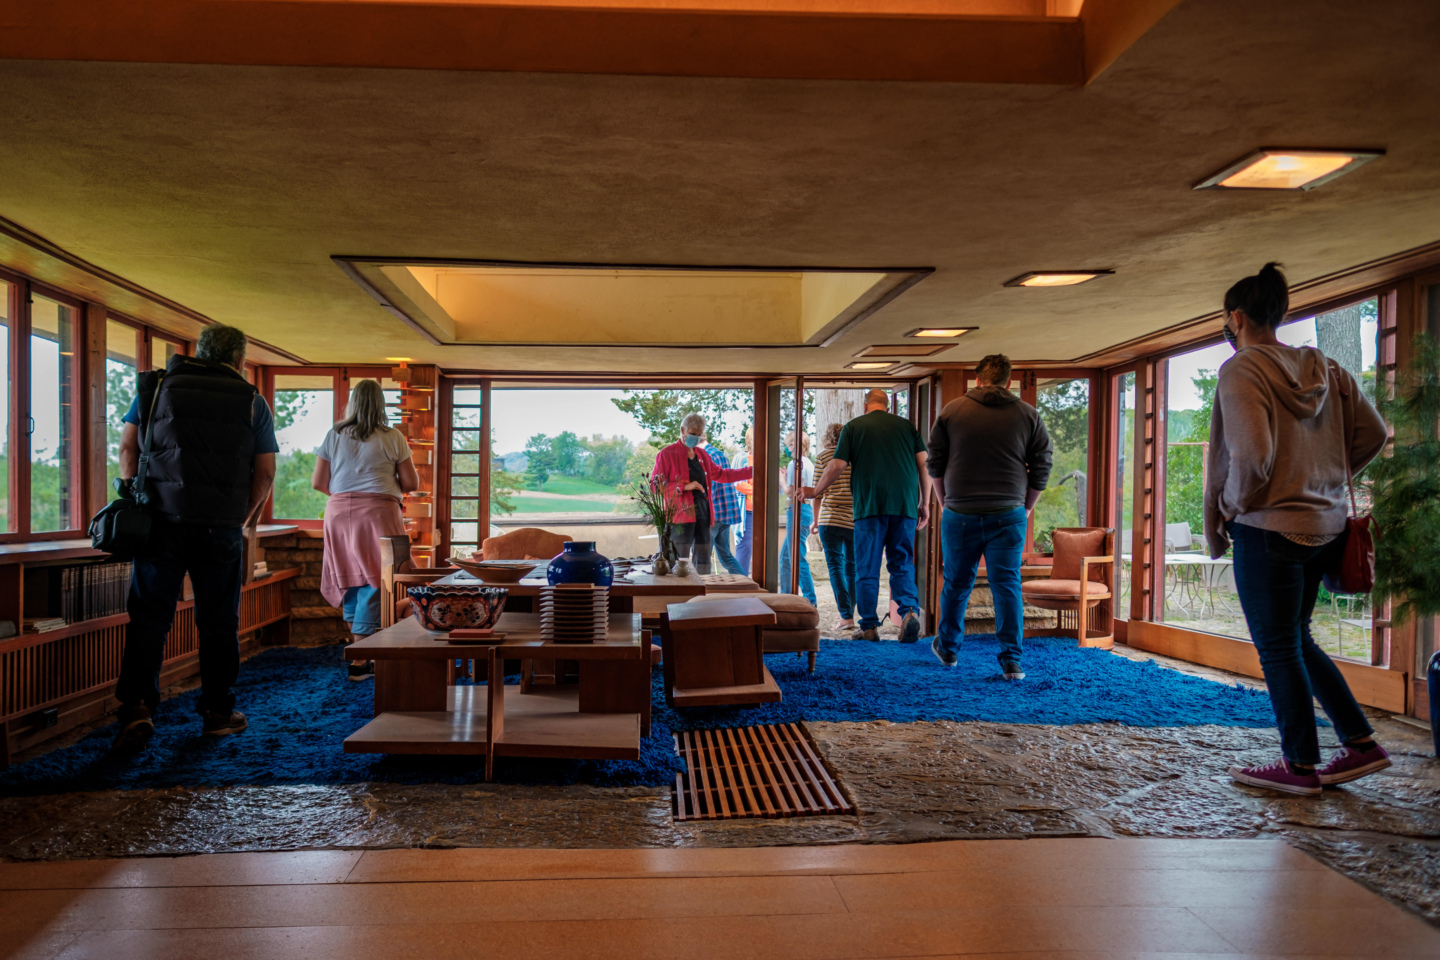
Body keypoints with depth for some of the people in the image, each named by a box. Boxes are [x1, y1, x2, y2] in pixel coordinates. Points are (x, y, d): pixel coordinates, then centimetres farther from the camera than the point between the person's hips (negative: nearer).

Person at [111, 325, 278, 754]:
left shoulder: (157, 387, 10)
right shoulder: (252, 400, 7)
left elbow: (127, 449, 8)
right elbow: (265, 472, 5)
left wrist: (135, 495, 19)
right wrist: (246, 517, 17)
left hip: (163, 520, 1)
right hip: (222, 526, 0)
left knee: (149, 617, 4)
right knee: (218, 622, 9)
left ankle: (137, 706, -8)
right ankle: (218, 711, 17)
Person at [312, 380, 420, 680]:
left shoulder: (334, 435, 6)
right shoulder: (392, 438, -1)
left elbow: (318, 482, 6)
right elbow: (412, 484, 1)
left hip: (339, 512, 3)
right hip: (378, 513, -3)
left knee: (351, 581, 15)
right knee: (372, 585, 0)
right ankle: (360, 662, -1)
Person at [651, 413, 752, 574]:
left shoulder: (701, 455, 18)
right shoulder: (667, 454, -3)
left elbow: (721, 474, 29)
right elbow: (655, 485, -9)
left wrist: (752, 471, 25)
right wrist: (685, 487, -19)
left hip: (702, 514, 7)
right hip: (682, 515, -7)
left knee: (704, 563, 8)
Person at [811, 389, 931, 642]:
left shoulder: (853, 427, 6)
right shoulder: (907, 426, 13)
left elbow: (837, 466, 0)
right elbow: (924, 464, 6)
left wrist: (817, 490, 15)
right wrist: (925, 503, 11)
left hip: (870, 505, -2)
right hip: (905, 506, 2)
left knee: (867, 569, 6)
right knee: (902, 565, 10)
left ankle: (869, 626, 7)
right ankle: (910, 610, -12)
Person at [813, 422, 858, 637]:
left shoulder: (823, 456, 1)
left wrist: (815, 520, 10)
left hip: (831, 520, -3)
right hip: (857, 521, 3)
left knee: (836, 567, 0)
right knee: (852, 568, 12)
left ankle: (847, 620, -9)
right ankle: (848, 617, 20)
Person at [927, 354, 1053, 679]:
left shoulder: (952, 410, 1)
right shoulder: (1028, 415, 3)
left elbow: (935, 464, 5)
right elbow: (1041, 470, 4)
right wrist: (1025, 508, 16)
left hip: (960, 515, 0)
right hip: (1008, 515, 0)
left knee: (957, 584, 13)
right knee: (1008, 586, 3)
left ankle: (948, 649, 29)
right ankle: (1012, 662, 2)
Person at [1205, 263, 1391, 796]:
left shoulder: (1242, 369, -15)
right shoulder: (1324, 369, 9)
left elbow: (1251, 456, -24)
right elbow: (1372, 434, 11)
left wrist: (1230, 506, -9)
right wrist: (1329, 481, 18)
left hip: (1269, 529, -8)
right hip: (1326, 526, 8)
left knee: (1278, 649, 5)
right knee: (1295, 641, 22)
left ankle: (1301, 766, 16)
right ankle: (1360, 743, 24)